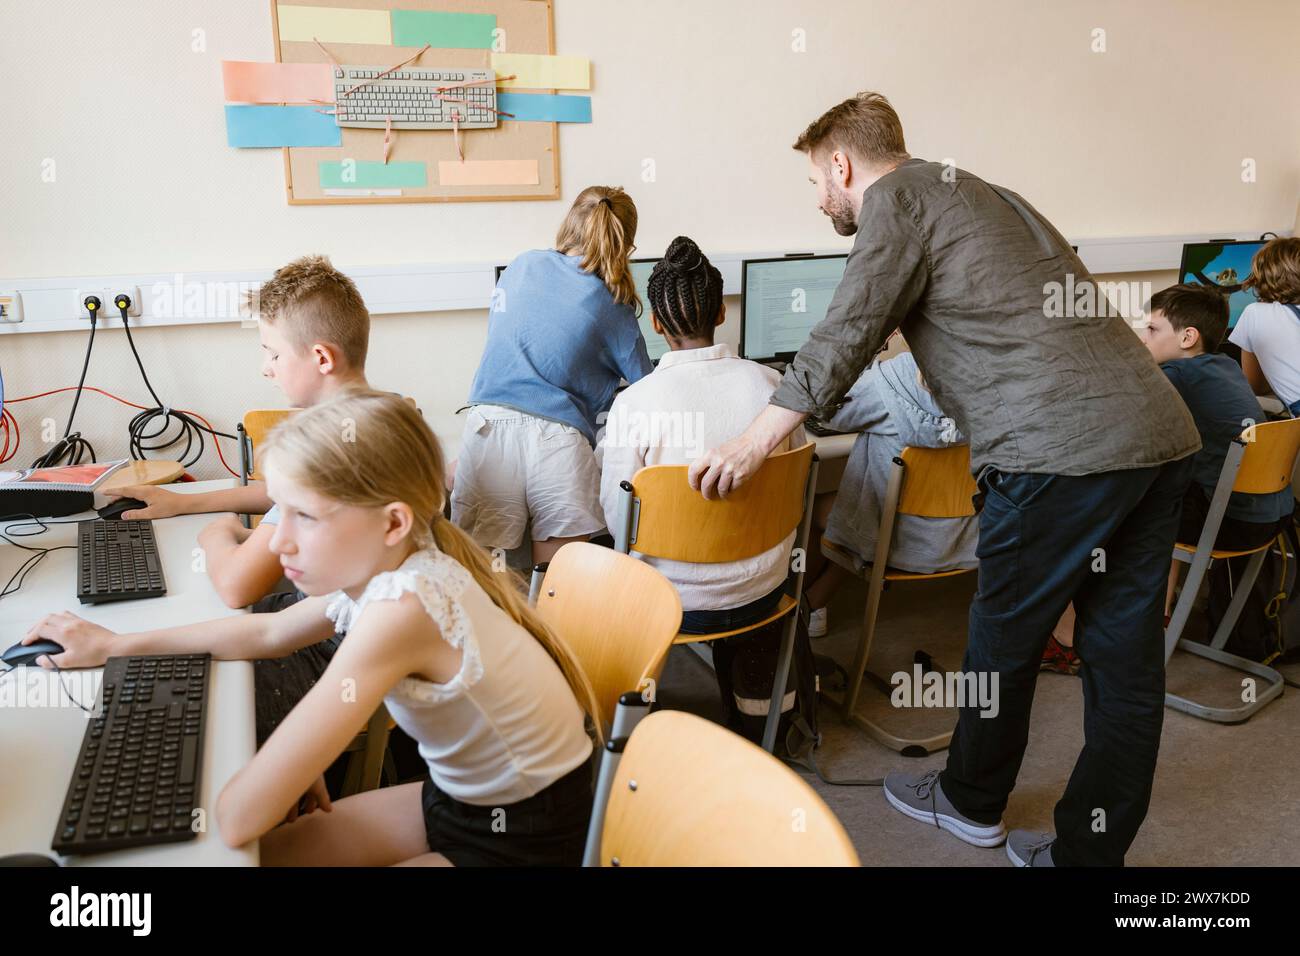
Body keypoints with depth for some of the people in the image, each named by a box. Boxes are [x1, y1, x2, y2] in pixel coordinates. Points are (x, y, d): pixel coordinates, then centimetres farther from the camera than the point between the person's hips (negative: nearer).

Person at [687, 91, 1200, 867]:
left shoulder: (898, 197, 0)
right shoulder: (972, 191, 26)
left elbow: (845, 336, -11)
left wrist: (755, 443, -7)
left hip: (1063, 451, -8)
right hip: (1161, 432, 9)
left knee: (1005, 640, 11)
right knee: (1126, 660, 11)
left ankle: (972, 801, 33)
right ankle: (1089, 850, 25)